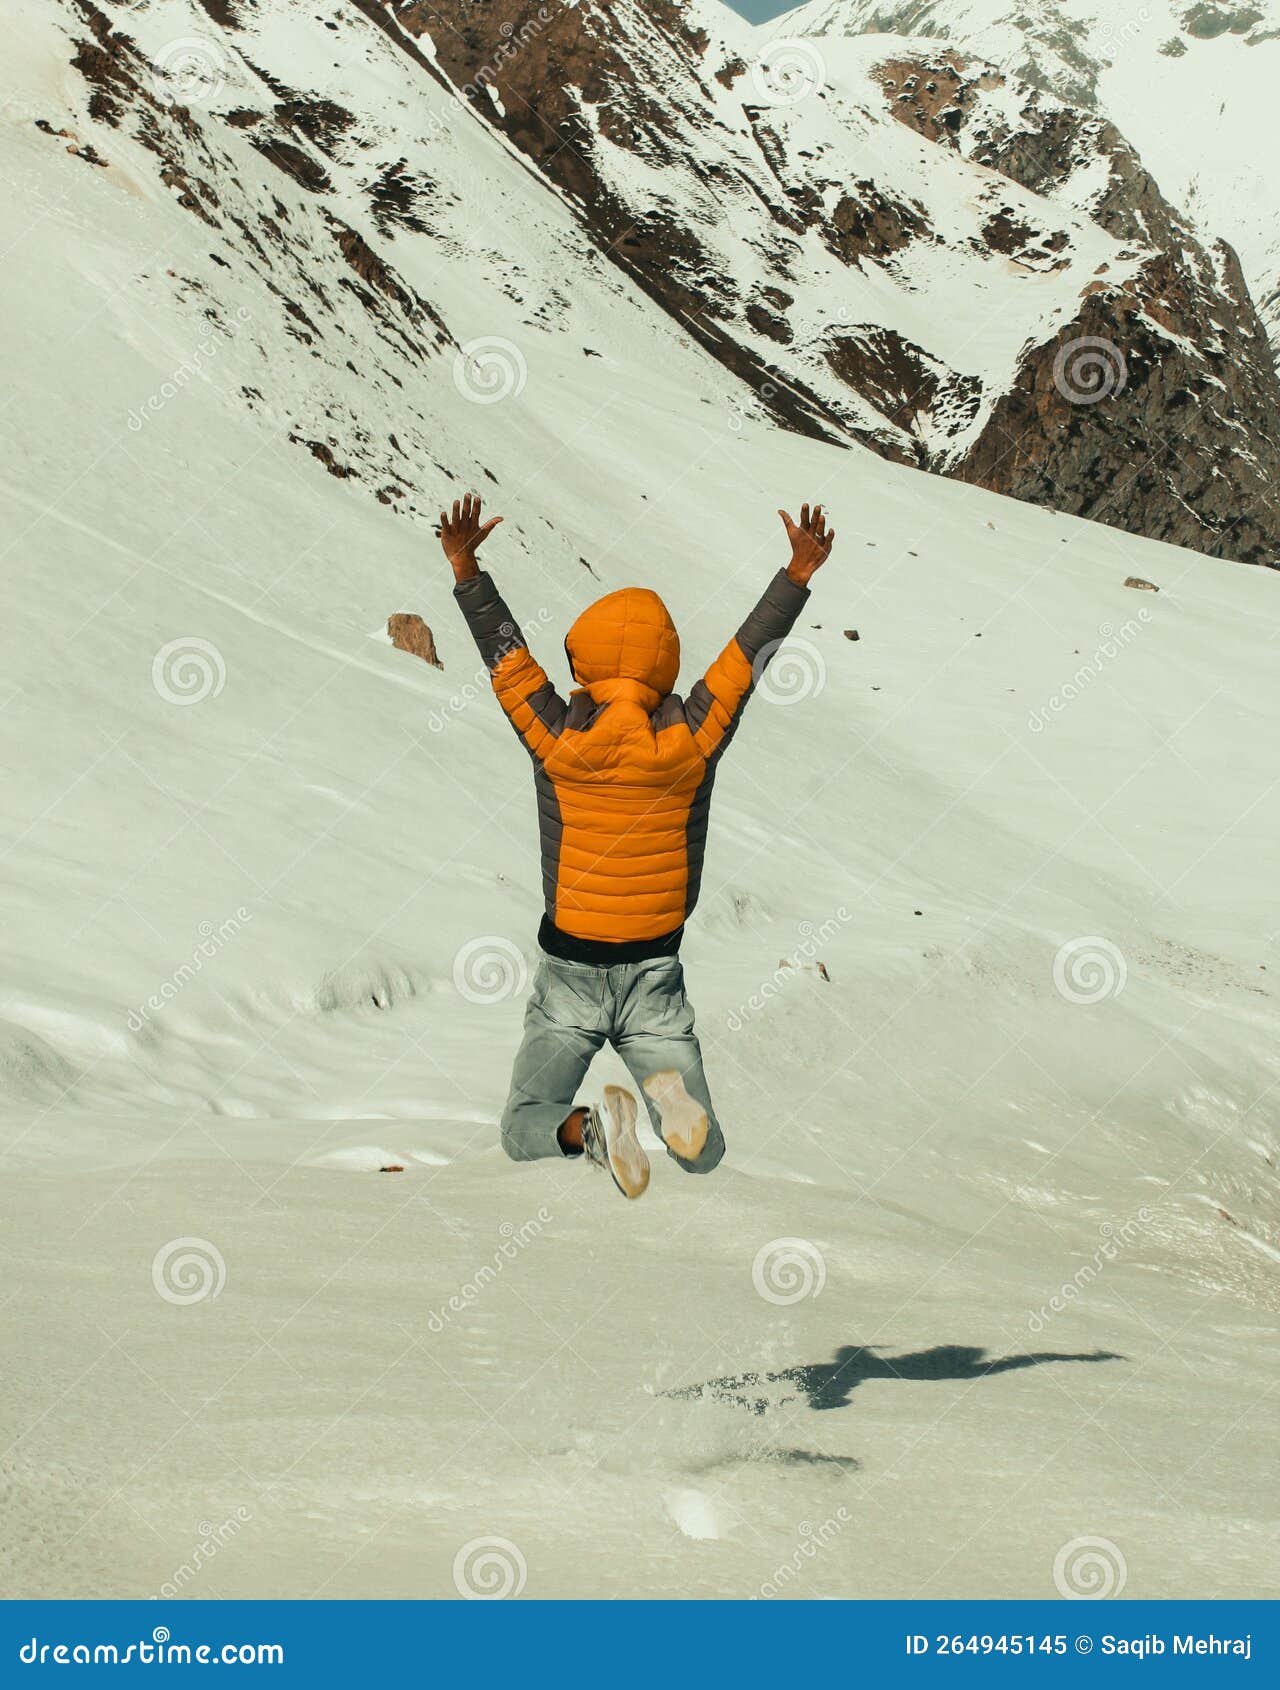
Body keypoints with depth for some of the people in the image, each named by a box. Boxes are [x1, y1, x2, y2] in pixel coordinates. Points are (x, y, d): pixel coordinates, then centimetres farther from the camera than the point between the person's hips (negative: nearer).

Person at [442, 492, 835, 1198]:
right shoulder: (688, 742, -8)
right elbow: (747, 654, 2)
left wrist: (465, 566, 6)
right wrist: (798, 574, 11)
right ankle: (672, 1091, -29)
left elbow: (503, 649, -1)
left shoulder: (556, 738, -11)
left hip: (567, 979, -1)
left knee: (523, 1133, 10)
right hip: (655, 980, 1)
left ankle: (589, 1127, -24)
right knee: (704, 1154, 6)